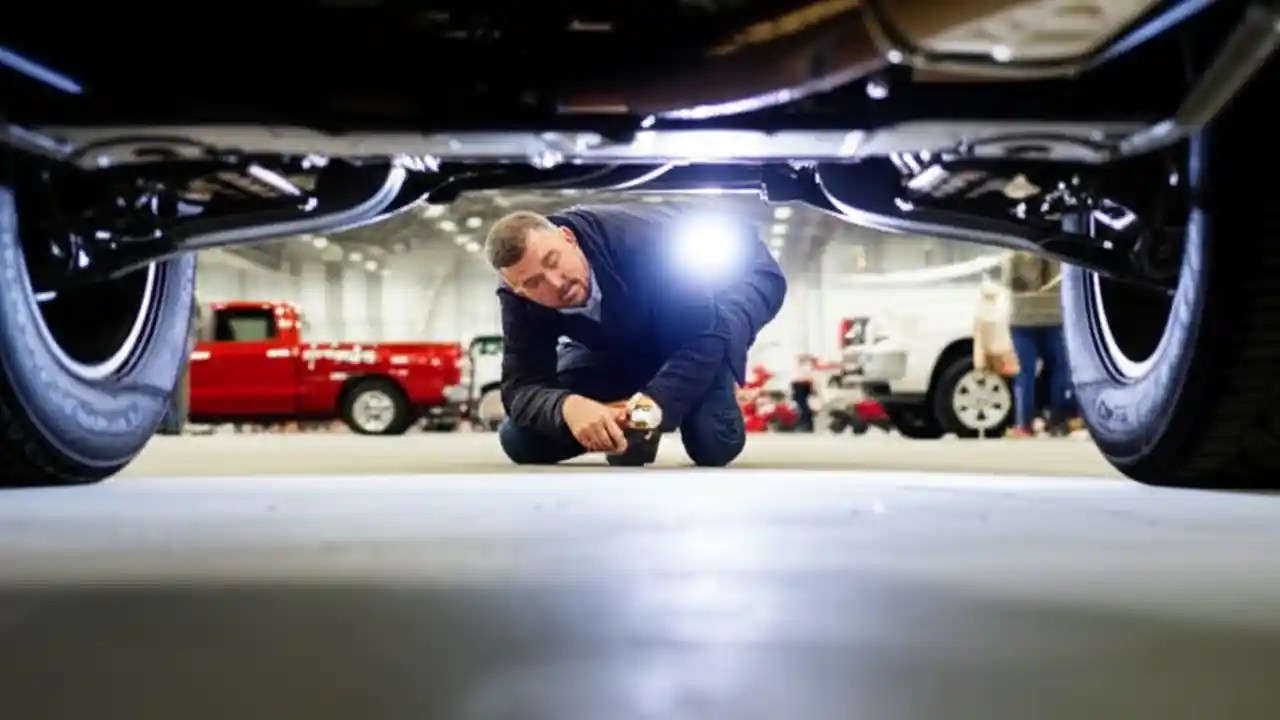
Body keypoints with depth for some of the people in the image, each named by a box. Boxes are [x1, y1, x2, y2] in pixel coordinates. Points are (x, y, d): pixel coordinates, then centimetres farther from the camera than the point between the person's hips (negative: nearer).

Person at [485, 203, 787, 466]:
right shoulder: (518, 296, -26)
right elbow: (520, 386, -29)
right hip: (629, 333, 4)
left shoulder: (640, 238, -40)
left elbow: (703, 336, -37)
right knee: (521, 440, -11)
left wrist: (655, 401, -52)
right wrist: (568, 406, -51)